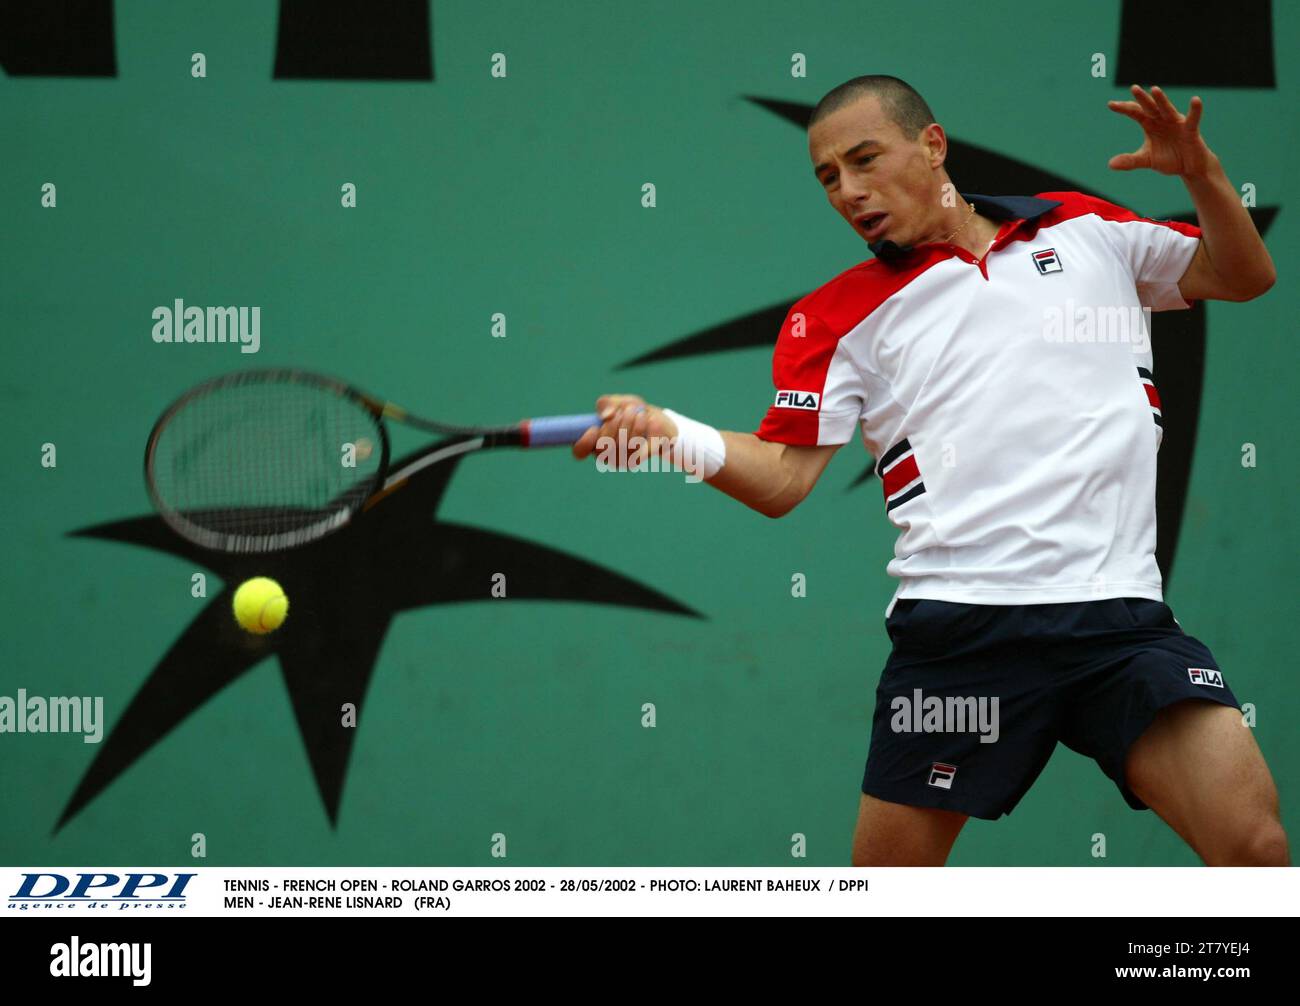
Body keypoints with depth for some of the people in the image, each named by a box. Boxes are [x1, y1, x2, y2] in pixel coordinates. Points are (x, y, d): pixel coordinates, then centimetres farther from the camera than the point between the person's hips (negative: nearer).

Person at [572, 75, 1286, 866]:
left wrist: (1201, 173, 1)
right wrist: (674, 435, -19)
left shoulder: (1084, 230, 15)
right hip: (960, 626, 0)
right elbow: (783, 477, 0)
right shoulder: (836, 318, 9)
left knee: (1256, 846, -15)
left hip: (1120, 618, 0)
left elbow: (1244, 277, 20)